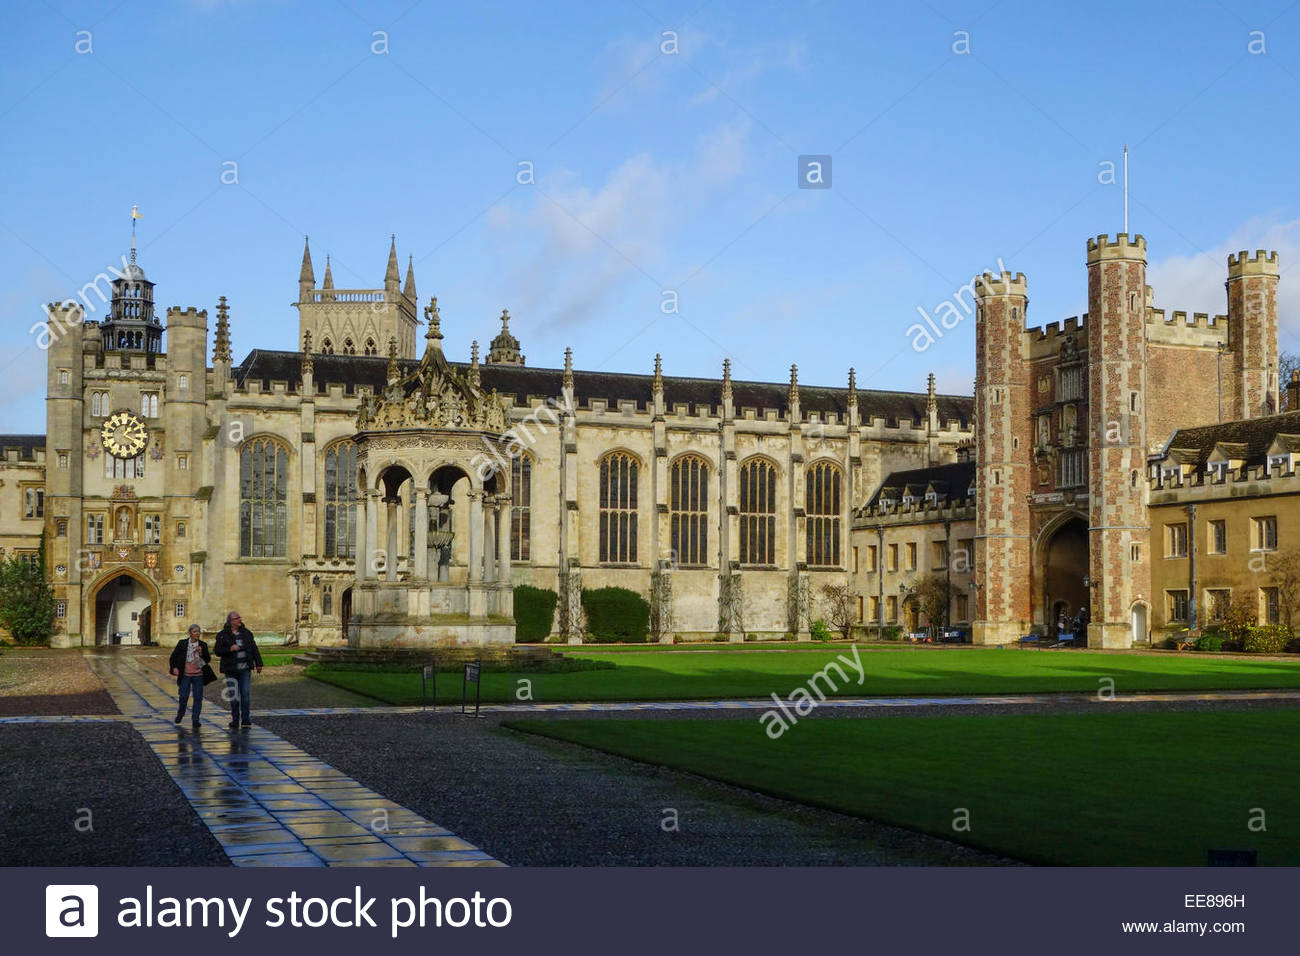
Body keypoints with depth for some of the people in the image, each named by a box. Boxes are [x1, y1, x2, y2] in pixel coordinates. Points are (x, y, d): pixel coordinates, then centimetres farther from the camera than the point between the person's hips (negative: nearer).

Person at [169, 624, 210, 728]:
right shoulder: (182, 643, -1)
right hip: (185, 675, -1)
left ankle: (195, 720, 8)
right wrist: (174, 667, -6)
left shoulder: (203, 645, 2)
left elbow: (208, 660, 3)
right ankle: (180, 713, 32)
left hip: (198, 675, 1)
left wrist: (202, 652, -14)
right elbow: (174, 656, 5)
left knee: (198, 698, -1)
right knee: (183, 697, 3)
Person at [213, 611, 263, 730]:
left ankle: (245, 720, 5)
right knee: (233, 696, 1)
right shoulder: (223, 635, 0)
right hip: (231, 670, -2)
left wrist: (258, 664, 11)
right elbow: (218, 651, -5)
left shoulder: (246, 633, 9)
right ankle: (235, 721, 10)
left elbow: (254, 649, 13)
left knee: (245, 694, -1)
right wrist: (230, 649, -20)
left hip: (245, 669, 2)